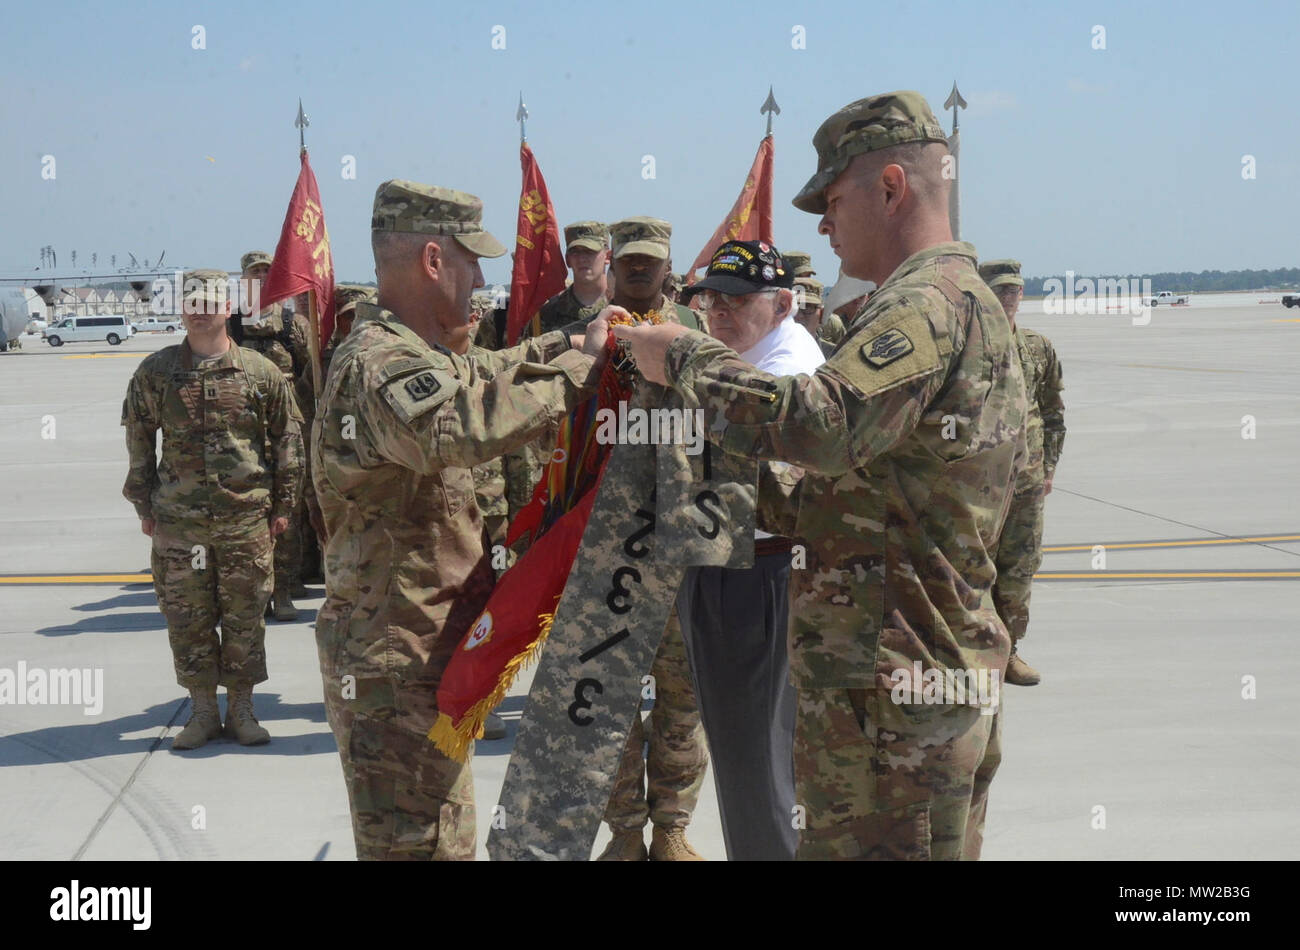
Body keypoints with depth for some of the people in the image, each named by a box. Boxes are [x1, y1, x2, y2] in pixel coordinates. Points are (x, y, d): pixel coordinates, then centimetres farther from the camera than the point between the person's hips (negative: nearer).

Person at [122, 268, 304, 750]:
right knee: (187, 617, 5)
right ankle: (203, 707, 19)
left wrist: (283, 504, 6)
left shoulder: (260, 372, 1)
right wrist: (144, 506, 8)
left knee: (245, 615, 5)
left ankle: (241, 706, 19)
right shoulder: (155, 372, 3)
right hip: (178, 519, 1)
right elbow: (138, 440, 11)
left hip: (247, 517, -1)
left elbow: (287, 439, 7)